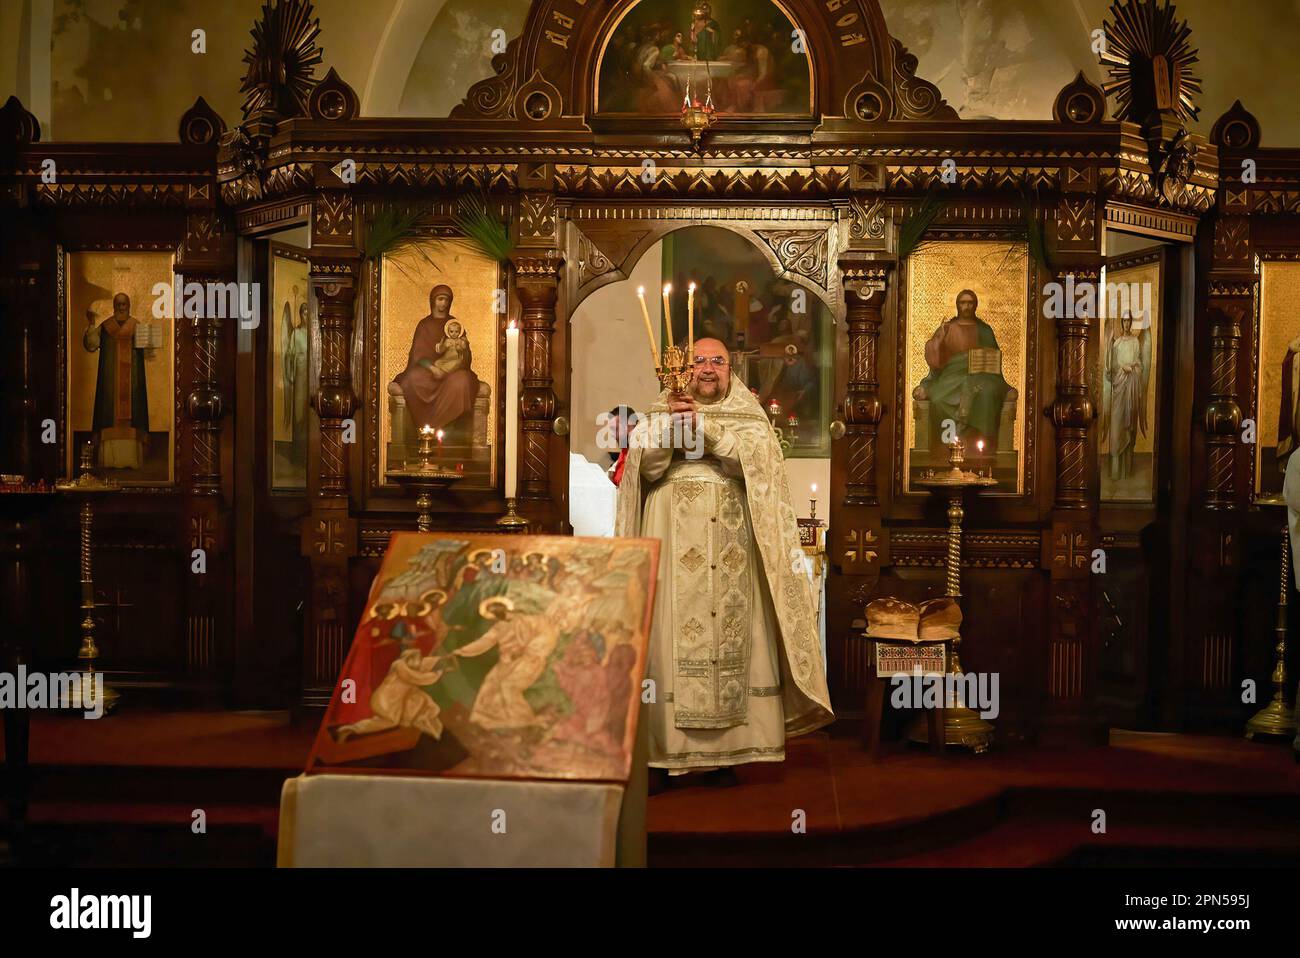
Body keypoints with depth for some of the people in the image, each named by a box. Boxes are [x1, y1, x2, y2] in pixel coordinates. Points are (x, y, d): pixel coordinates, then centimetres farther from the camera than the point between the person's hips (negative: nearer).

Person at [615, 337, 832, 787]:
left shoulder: (748, 417, 13)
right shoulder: (660, 412, 15)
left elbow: (753, 457, -7)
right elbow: (644, 463, -1)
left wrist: (703, 427, -16)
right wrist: (670, 425, -17)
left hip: (731, 558, 0)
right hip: (674, 558, 0)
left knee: (730, 644, -2)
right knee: (669, 641, -6)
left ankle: (724, 753, 6)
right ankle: (660, 754, -1)